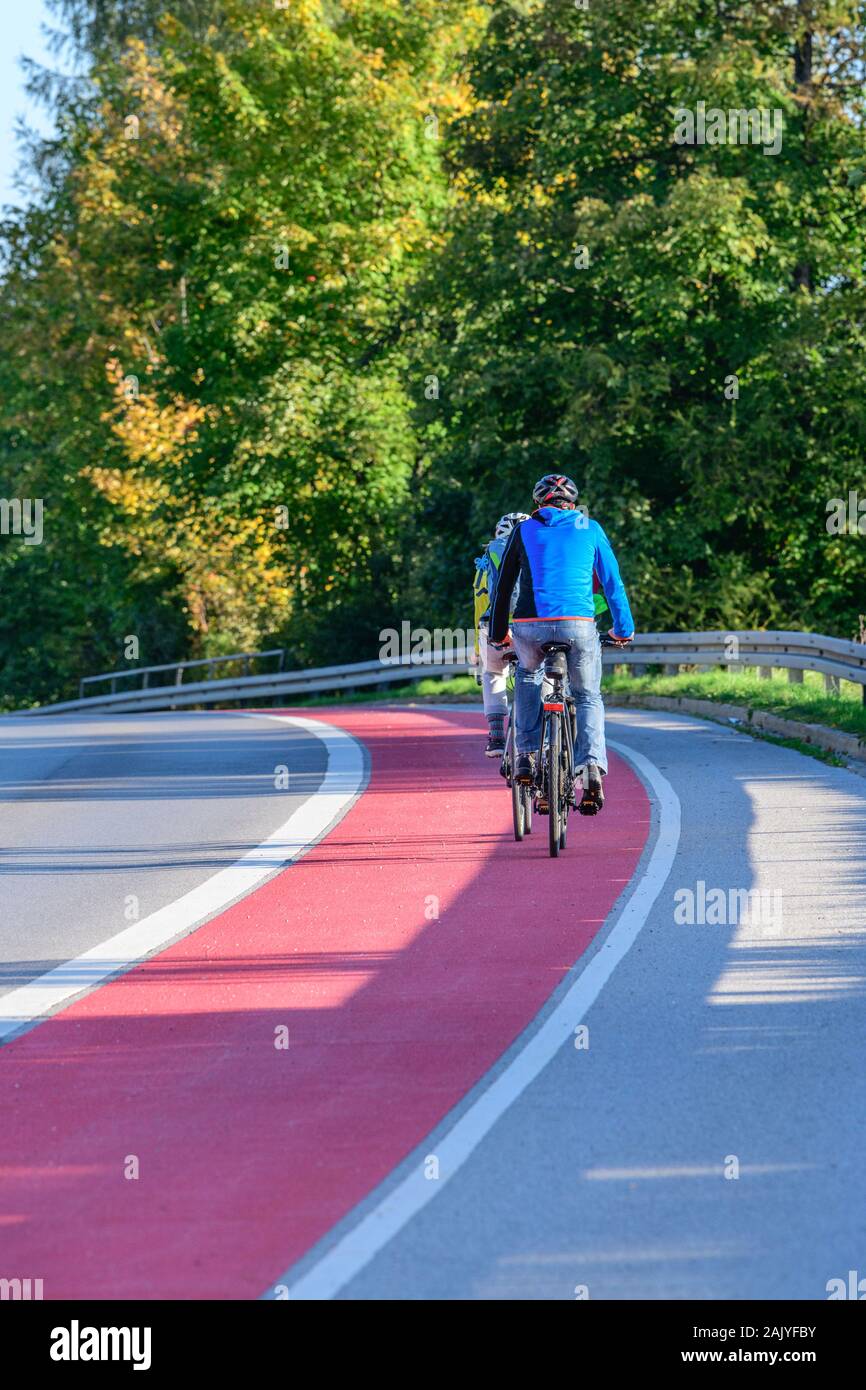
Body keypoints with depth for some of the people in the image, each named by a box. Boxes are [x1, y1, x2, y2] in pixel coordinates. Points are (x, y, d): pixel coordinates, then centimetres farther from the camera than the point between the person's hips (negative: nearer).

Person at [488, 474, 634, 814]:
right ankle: (592, 769, -8)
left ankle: (527, 755, 19)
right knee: (588, 697, 17)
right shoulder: (589, 529, 14)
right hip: (579, 625, -1)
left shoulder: (524, 530, 14)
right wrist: (624, 628, 26)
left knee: (528, 674, 32)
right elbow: (612, 581, 16)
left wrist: (498, 632, 26)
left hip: (530, 626, 1)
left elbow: (503, 586, 16)